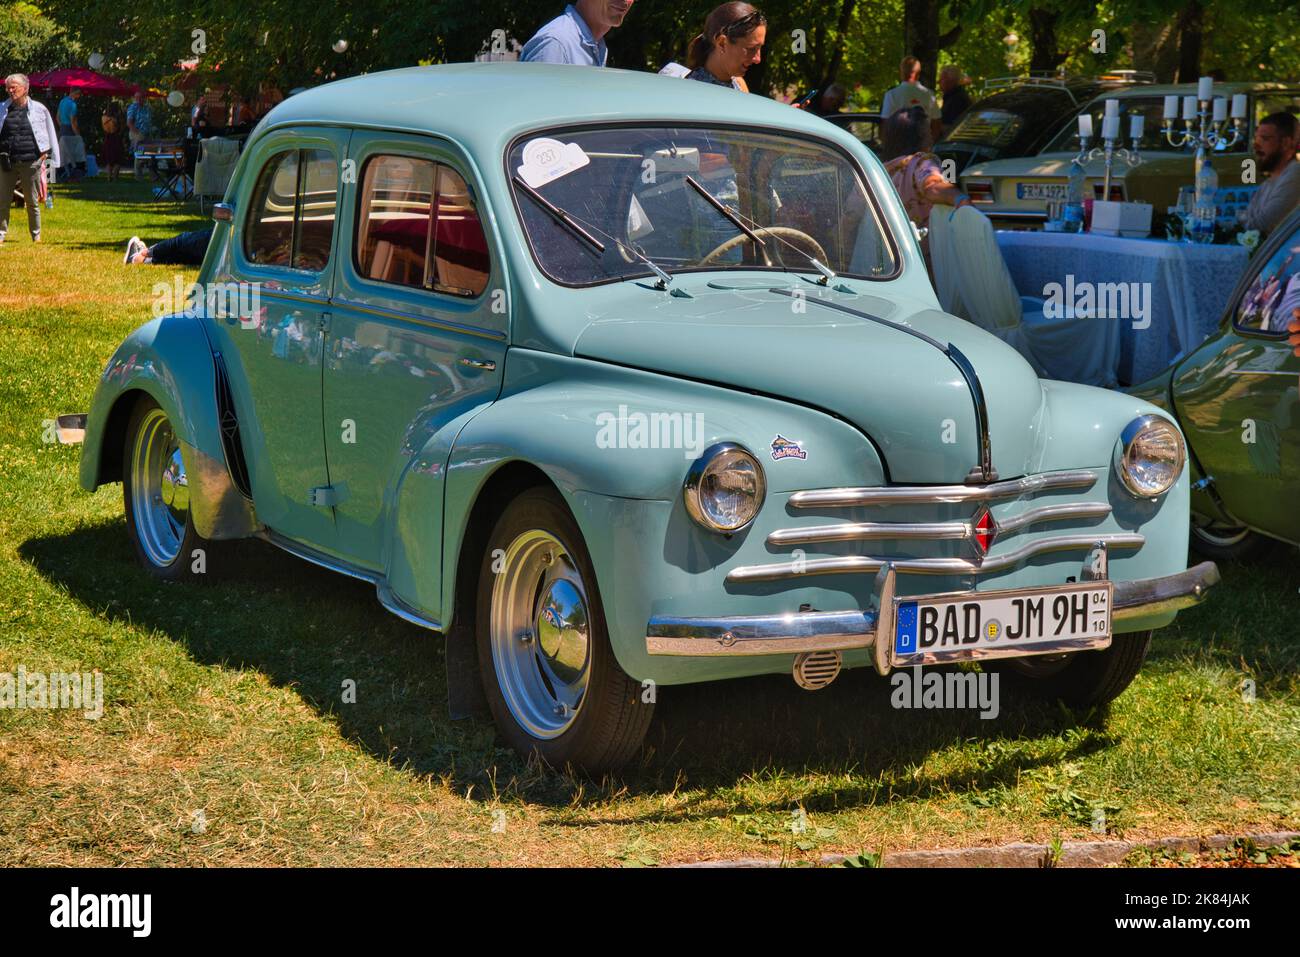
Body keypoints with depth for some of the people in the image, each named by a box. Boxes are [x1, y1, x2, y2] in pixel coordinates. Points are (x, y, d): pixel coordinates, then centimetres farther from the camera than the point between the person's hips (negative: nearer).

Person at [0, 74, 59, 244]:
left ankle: (36, 236, 19)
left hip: (31, 162, -2)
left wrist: (44, 153, 4)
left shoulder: (38, 109, 1)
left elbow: (49, 133, 10)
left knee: (32, 202, 7)